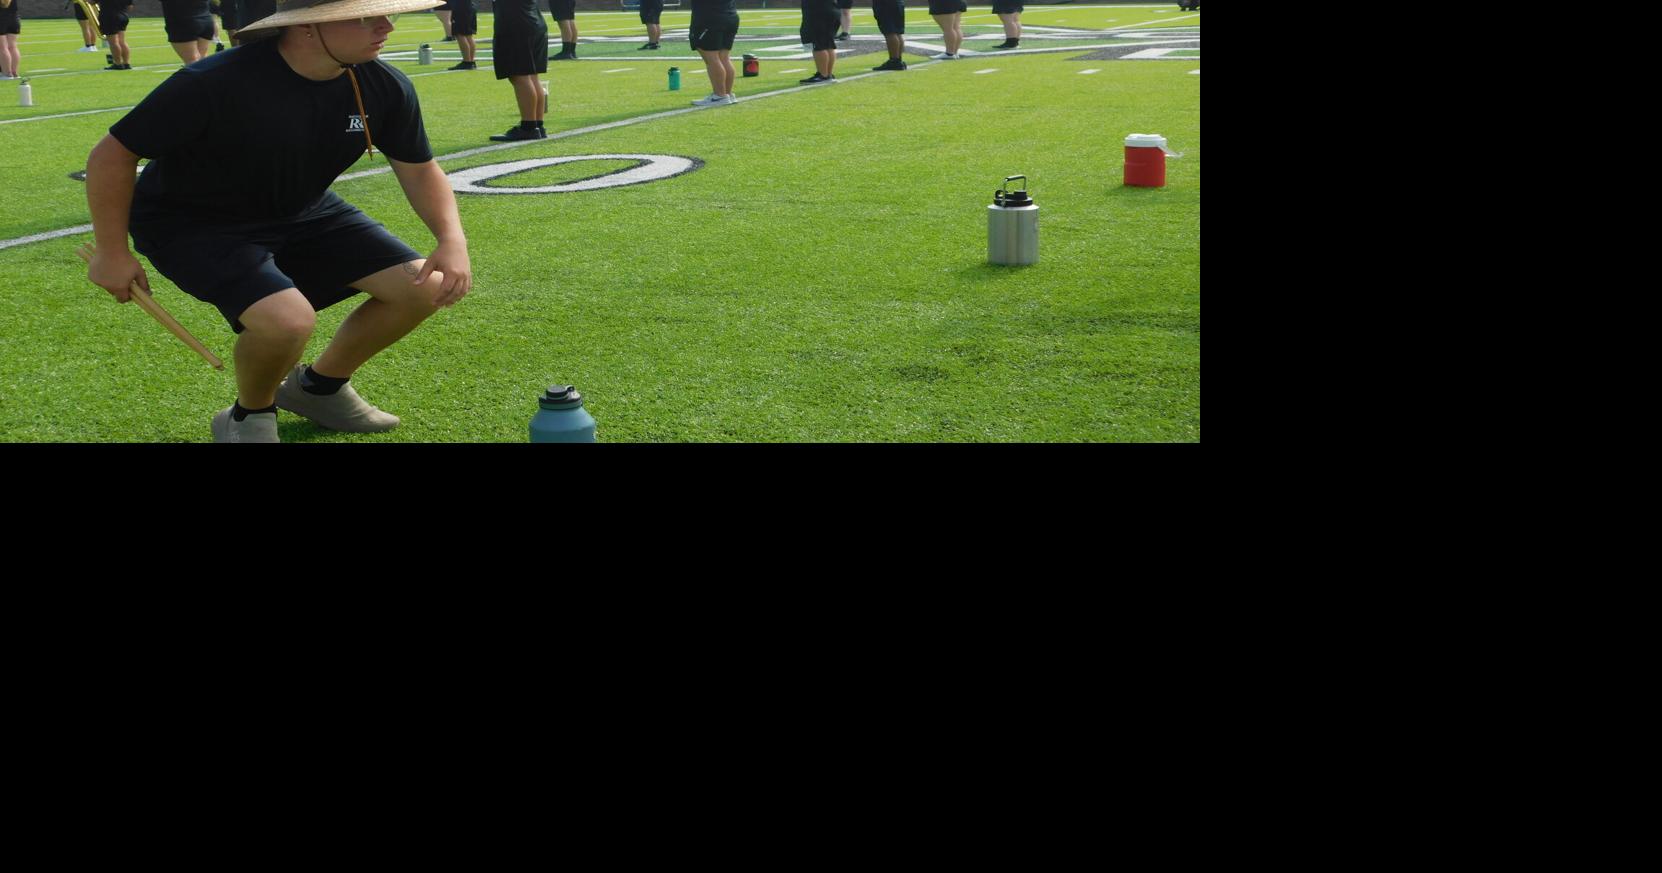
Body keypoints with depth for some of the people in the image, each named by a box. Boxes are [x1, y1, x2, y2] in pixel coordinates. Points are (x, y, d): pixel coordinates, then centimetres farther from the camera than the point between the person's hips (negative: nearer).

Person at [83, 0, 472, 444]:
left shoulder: (386, 87, -15)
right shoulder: (213, 83, -31)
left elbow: (419, 171, 1)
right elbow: (113, 154, -20)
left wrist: (453, 240, -17)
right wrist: (112, 253, -12)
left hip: (302, 211, 6)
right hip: (193, 223, -6)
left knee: (425, 287, -7)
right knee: (289, 320, -33)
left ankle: (319, 386, 18)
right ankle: (249, 416, 3)